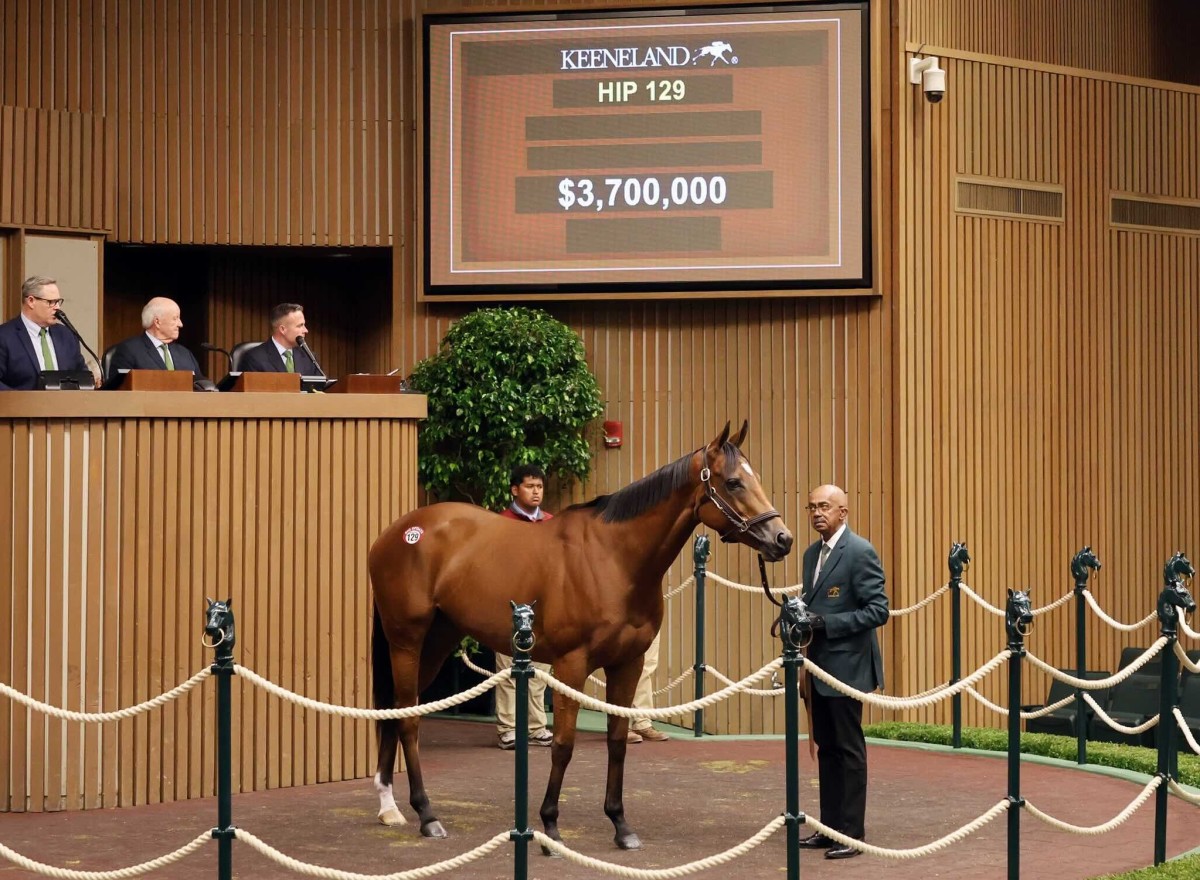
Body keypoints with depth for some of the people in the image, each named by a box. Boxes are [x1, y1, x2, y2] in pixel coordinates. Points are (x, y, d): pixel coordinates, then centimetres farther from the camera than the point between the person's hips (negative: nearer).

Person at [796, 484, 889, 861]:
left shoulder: (860, 552, -13)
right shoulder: (812, 553, 13)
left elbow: (878, 610, -17)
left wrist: (825, 624, -23)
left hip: (846, 666, -8)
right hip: (820, 666, 8)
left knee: (848, 750, -2)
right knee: (826, 748, 13)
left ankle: (852, 833, 4)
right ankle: (830, 827, 20)